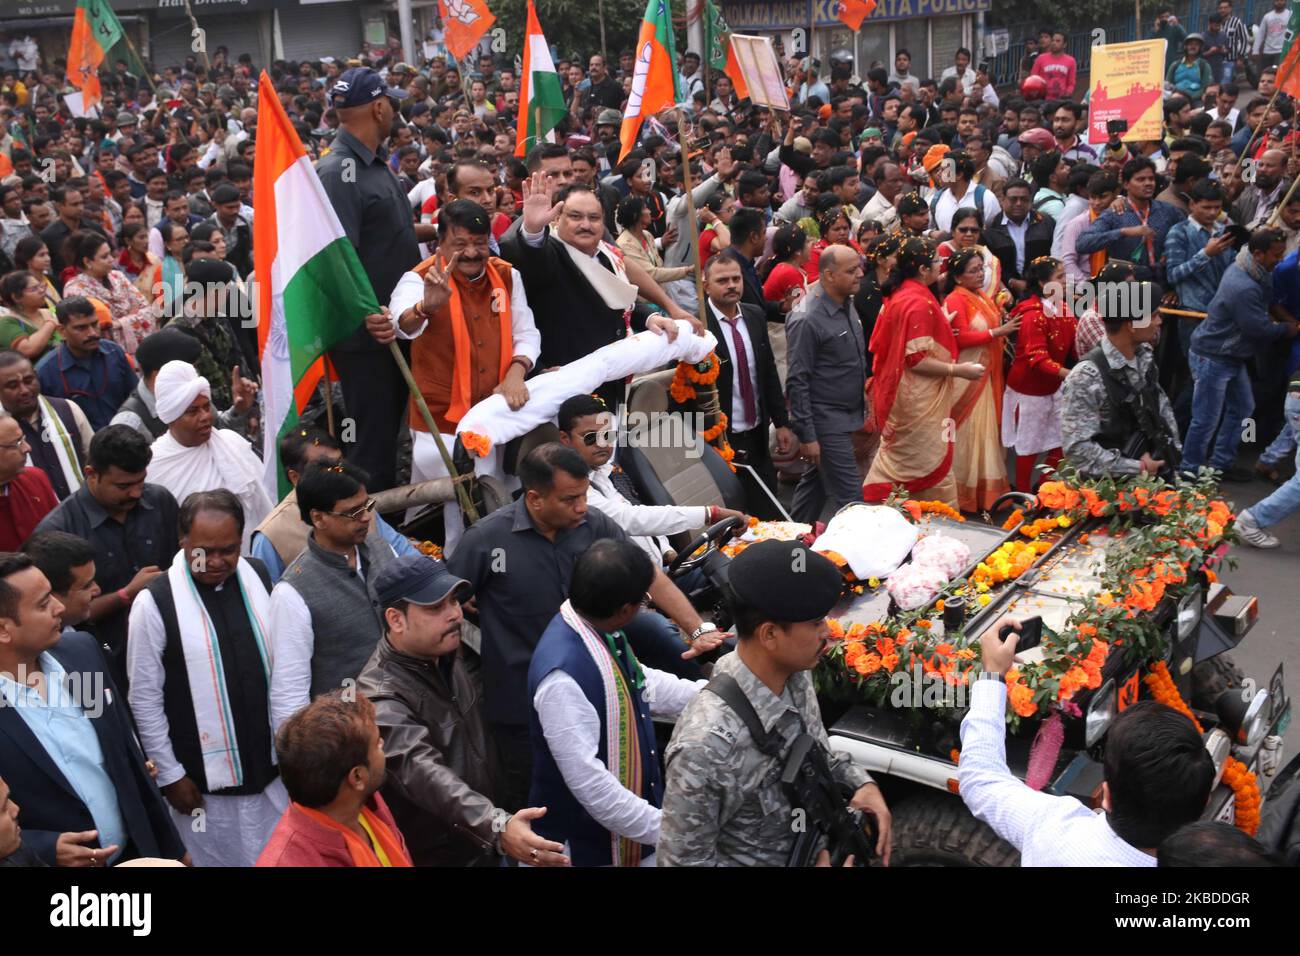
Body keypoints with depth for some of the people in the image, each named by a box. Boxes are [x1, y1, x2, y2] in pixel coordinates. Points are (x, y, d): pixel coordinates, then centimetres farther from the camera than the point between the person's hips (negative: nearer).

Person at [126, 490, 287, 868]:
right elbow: (145, 699, -8)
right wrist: (169, 774, -5)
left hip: (273, 767, 4)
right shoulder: (155, 603, -14)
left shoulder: (260, 577, -2)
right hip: (205, 780, -4)